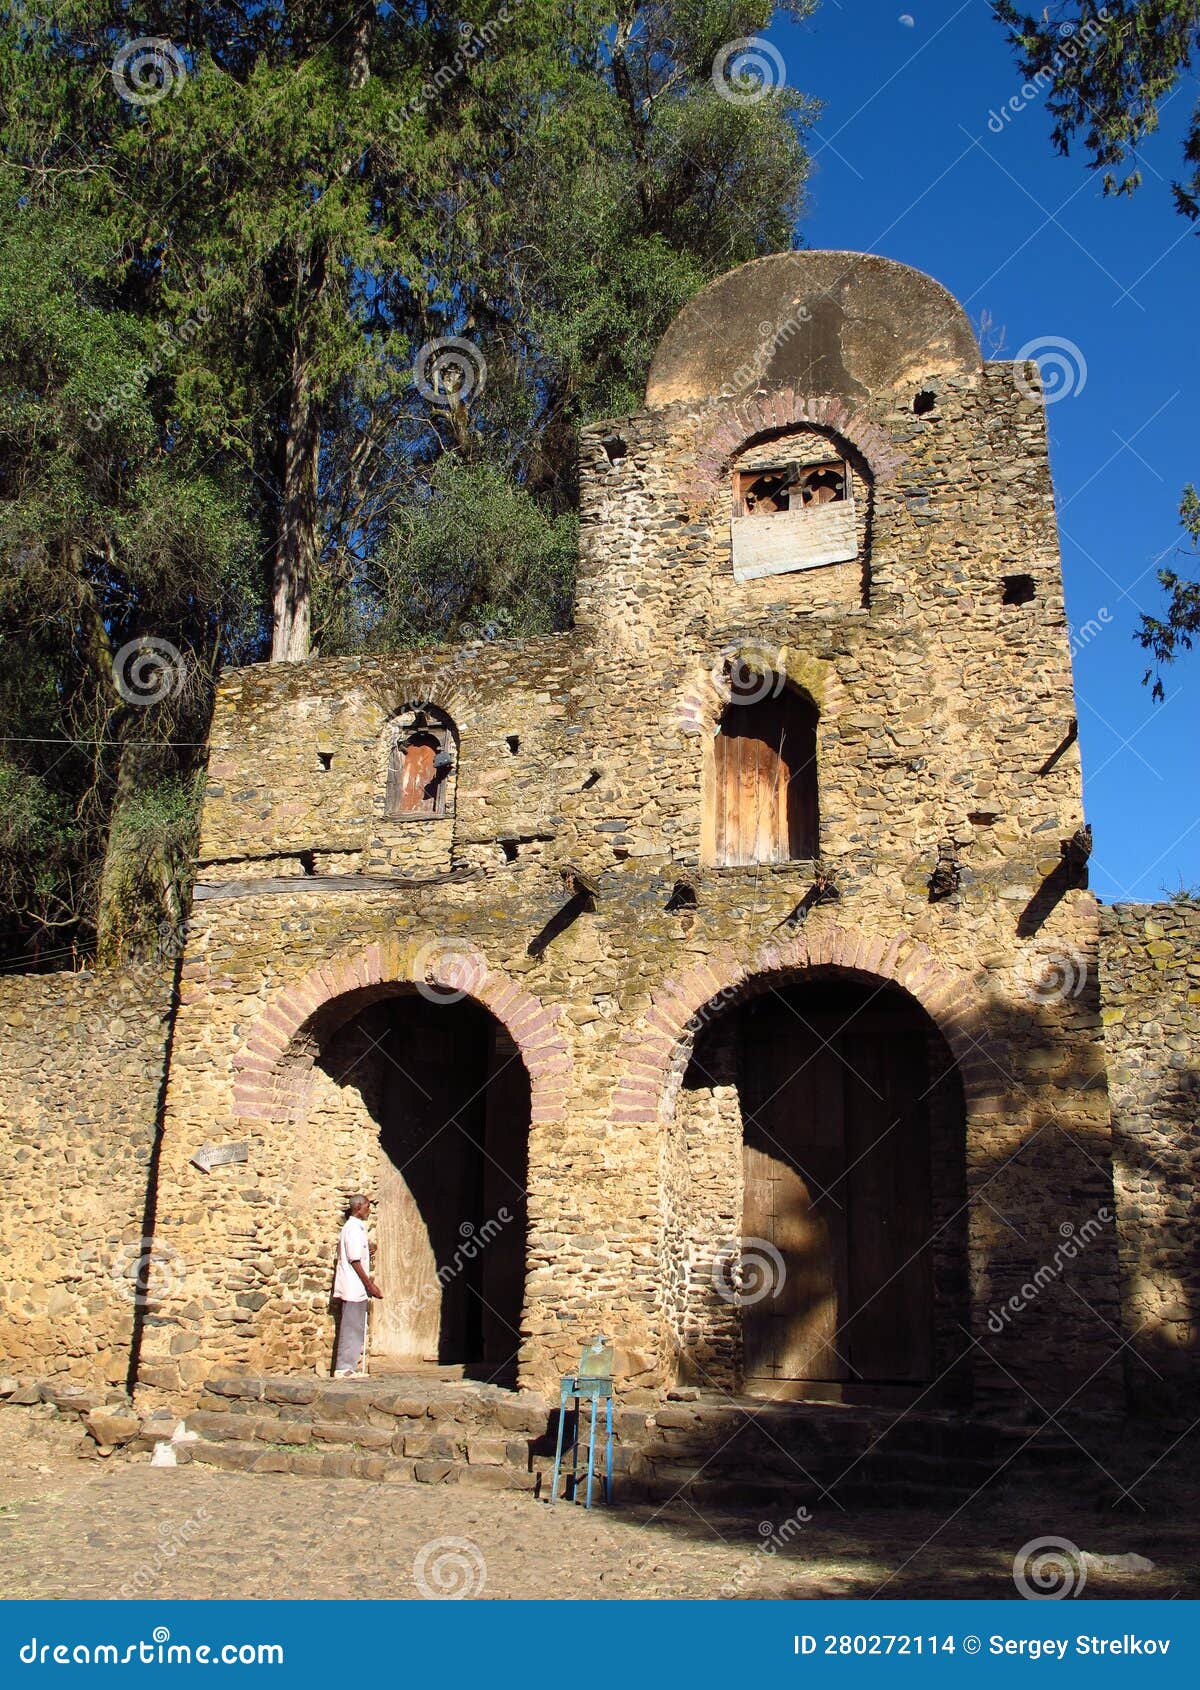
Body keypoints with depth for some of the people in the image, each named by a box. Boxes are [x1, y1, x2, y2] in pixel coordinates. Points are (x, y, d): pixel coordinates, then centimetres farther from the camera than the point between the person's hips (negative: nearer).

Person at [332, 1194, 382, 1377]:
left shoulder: (353, 1227, 17)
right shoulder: (354, 1228, -14)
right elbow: (355, 1261, -18)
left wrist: (368, 1282, 21)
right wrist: (370, 1285, -15)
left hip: (354, 1288, 10)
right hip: (354, 1288, -10)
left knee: (354, 1329, 12)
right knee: (352, 1329, -5)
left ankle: (348, 1368, 15)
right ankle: (344, 1369, -1)